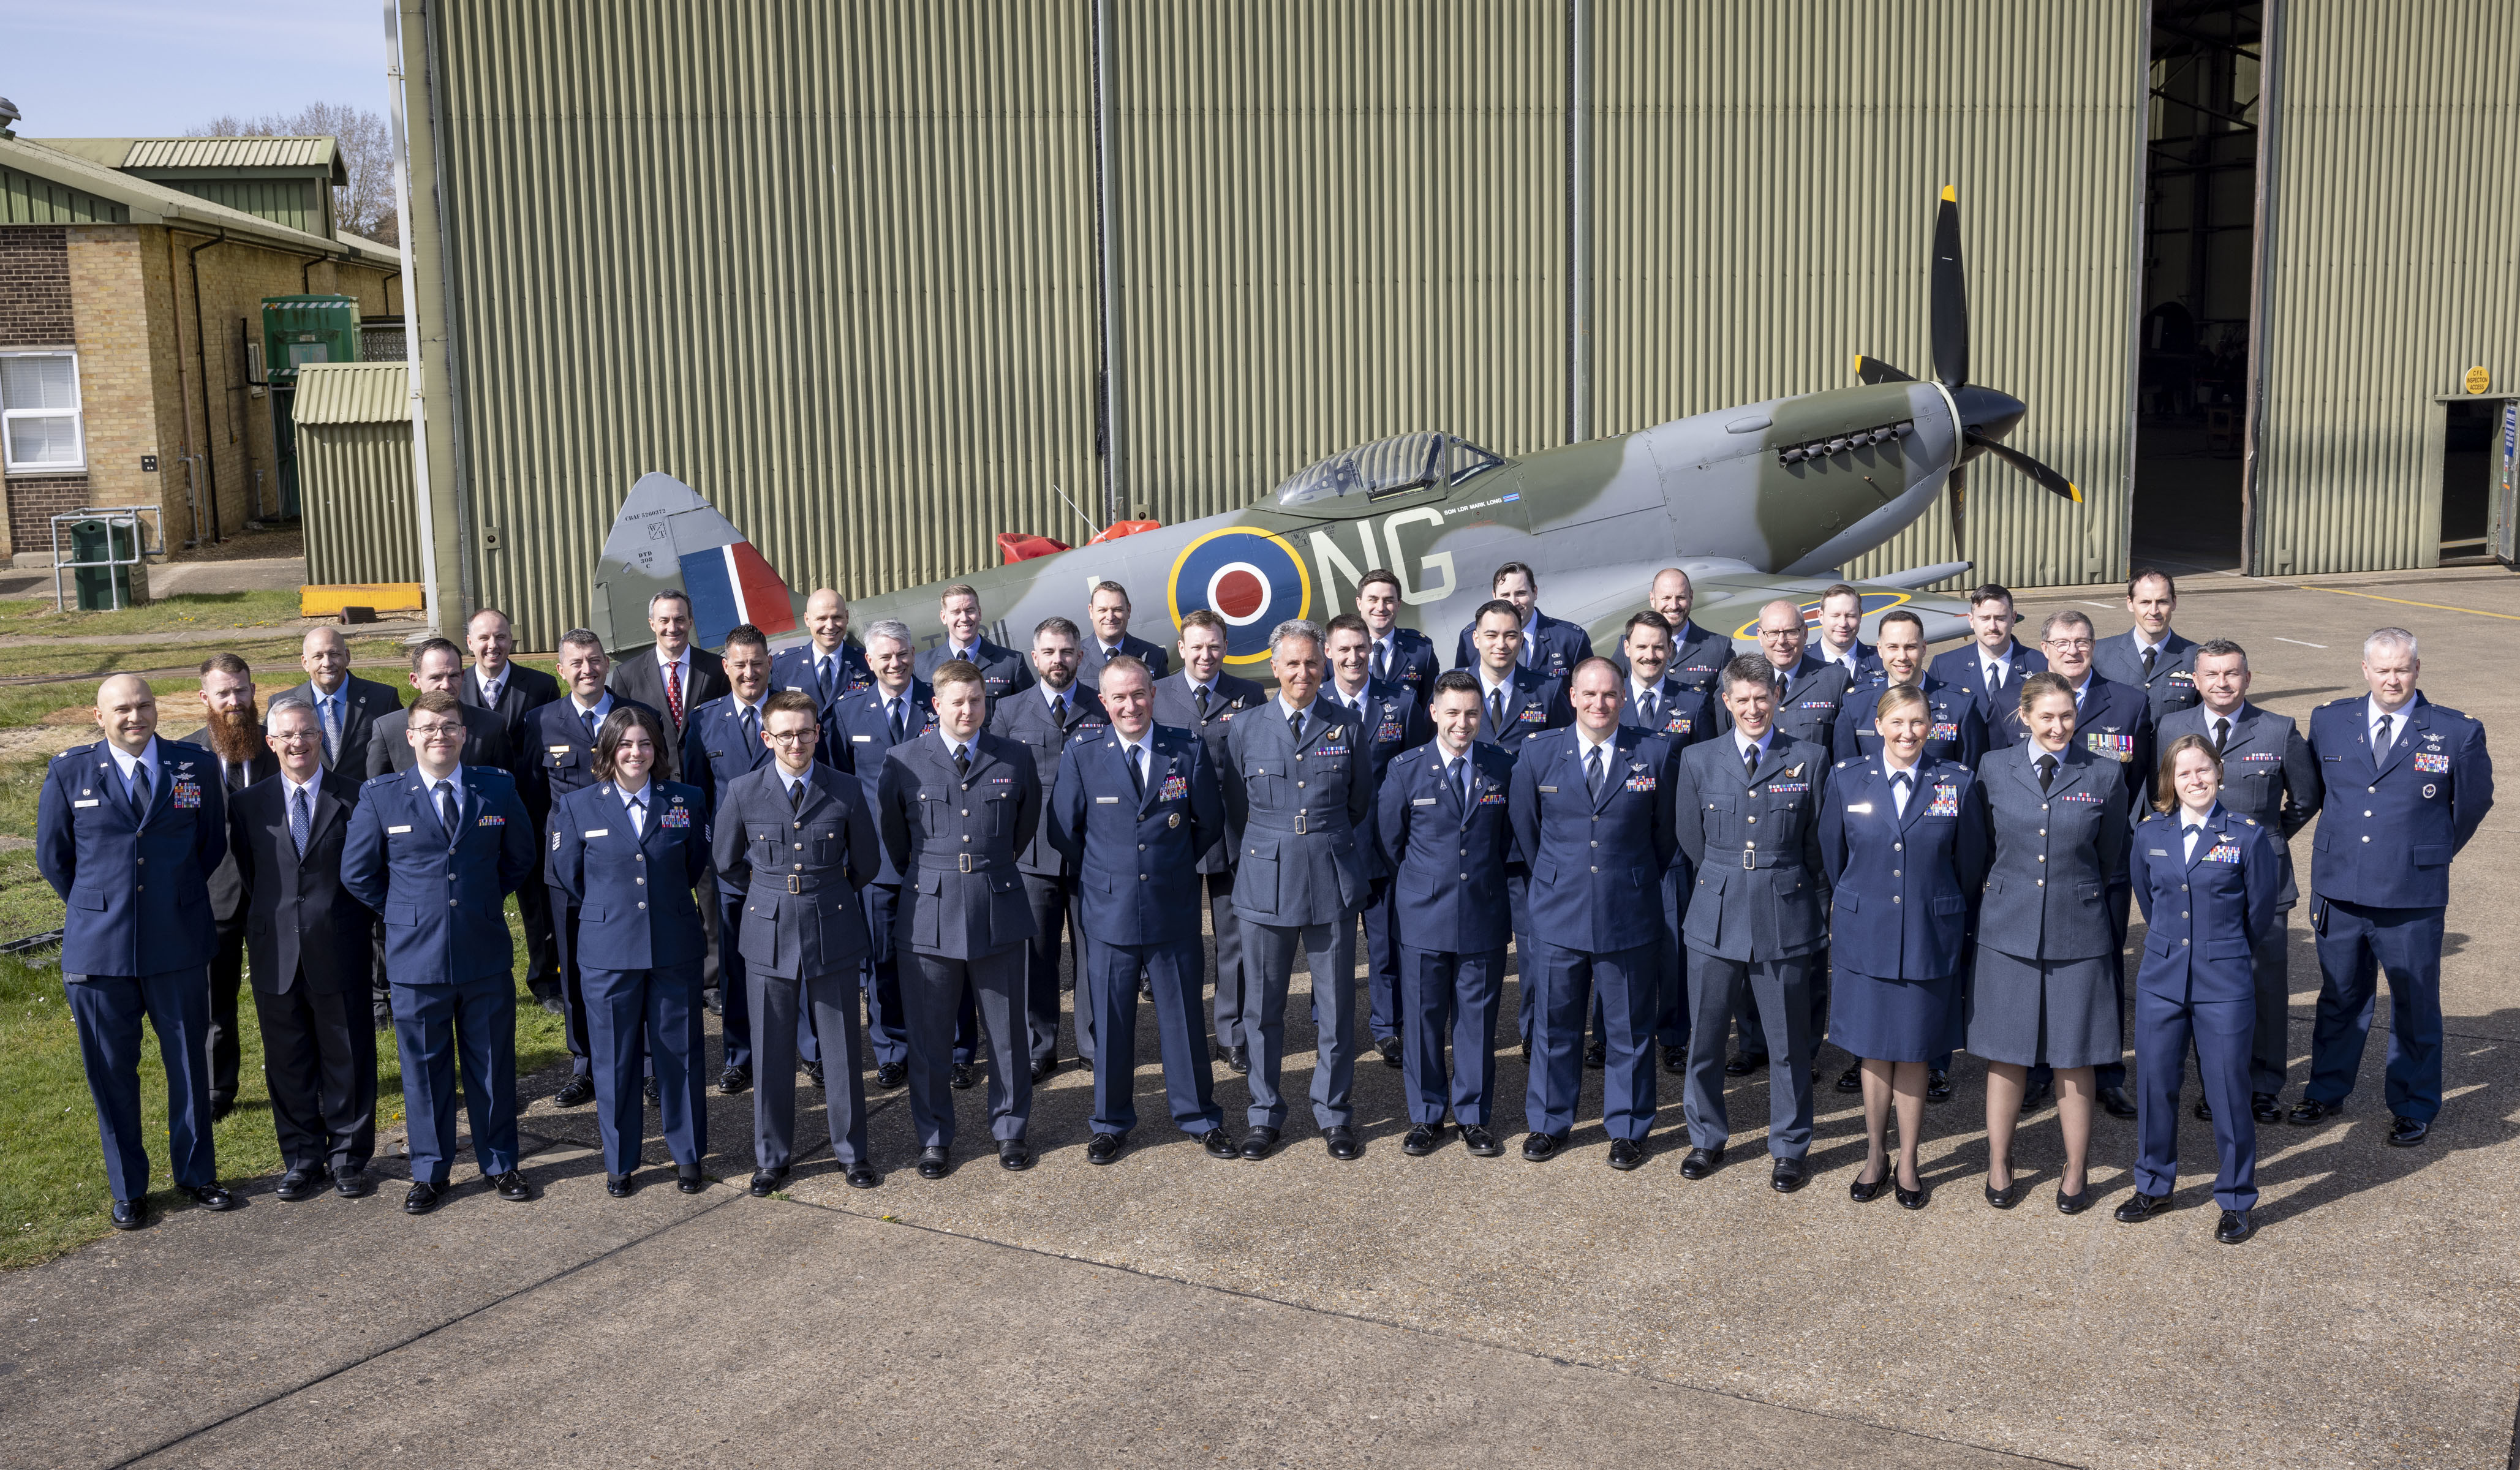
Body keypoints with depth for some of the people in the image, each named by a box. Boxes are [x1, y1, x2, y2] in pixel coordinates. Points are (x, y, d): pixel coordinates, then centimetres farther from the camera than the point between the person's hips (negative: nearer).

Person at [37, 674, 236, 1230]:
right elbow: (51, 857, 8)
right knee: (112, 1073, 8)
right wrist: (96, 910, 8)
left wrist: (179, 901, 11)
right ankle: (128, 1189, 24)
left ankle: (196, 1174, 27)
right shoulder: (69, 773, -1)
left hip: (179, 947, 1)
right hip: (99, 949, 0)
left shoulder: (197, 766, 1)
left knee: (189, 1063, 10)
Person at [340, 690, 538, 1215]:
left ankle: (500, 1165, 25)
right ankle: (429, 1173, 23)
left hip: (486, 955, 1)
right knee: (424, 1069, 9)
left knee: (493, 1065, 10)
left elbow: (520, 858, 15)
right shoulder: (380, 797, -3)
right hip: (417, 956, -1)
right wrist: (404, 913, 4)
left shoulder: (498, 790, 2)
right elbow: (357, 873, 5)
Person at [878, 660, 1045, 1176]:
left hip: (999, 913, 1)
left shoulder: (1015, 758, 2)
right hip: (930, 914, -1)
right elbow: (890, 834, 13)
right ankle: (934, 1138, 21)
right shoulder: (903, 761, -1)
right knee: (928, 1036, 7)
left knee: (1006, 1032, 9)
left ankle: (1010, 1130, 25)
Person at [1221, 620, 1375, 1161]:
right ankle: (1264, 1115, 21)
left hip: (1333, 885, 0)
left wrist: (1337, 853, 8)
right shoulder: (1245, 731, 3)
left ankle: (1334, 1114, 21)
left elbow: (1362, 806, 12)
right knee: (1263, 1007, 6)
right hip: (1265, 887, 0)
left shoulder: (1347, 727, 4)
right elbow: (1236, 812, 11)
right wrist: (1266, 857, 10)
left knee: (1337, 1006, 6)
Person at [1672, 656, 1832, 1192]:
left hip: (1786, 921, -1)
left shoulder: (1809, 760, 2)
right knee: (1704, 1038, 7)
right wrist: (1727, 885, 13)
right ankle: (1707, 1140, 26)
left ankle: (1790, 1148, 22)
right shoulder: (1697, 760, 5)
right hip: (1715, 921, 1)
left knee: (1788, 1042, 6)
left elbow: (1820, 843, 7)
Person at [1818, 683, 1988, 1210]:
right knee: (1874, 1052, 10)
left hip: (1929, 940, -1)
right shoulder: (1847, 779, -2)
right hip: (1865, 936, 1)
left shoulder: (1958, 782, -3)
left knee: (1914, 1054, 8)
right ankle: (1875, 1157, 26)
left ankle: (1908, 1164, 22)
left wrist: (1944, 916, 11)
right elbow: (1832, 857, 8)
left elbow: (1970, 865, 6)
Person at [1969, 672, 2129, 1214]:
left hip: (2078, 934, -1)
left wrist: (2079, 897, 10)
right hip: (2009, 929, 1)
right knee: (2005, 1052, 8)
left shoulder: (2104, 776, -1)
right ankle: (1999, 1164, 24)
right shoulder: (1994, 768, 1)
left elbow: (2112, 864, 8)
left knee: (2074, 1057, 7)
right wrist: (2006, 891, 11)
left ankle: (2076, 1171, 23)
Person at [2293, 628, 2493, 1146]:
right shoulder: (2329, 721, 3)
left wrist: (2434, 851, 15)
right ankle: (2327, 1092, 30)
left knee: (2415, 1005, 9)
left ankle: (2414, 1108, 24)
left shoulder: (2457, 732, -5)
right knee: (2339, 999, 16)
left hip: (2412, 897, -2)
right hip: (2339, 890, 2)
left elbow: (2474, 800, 9)